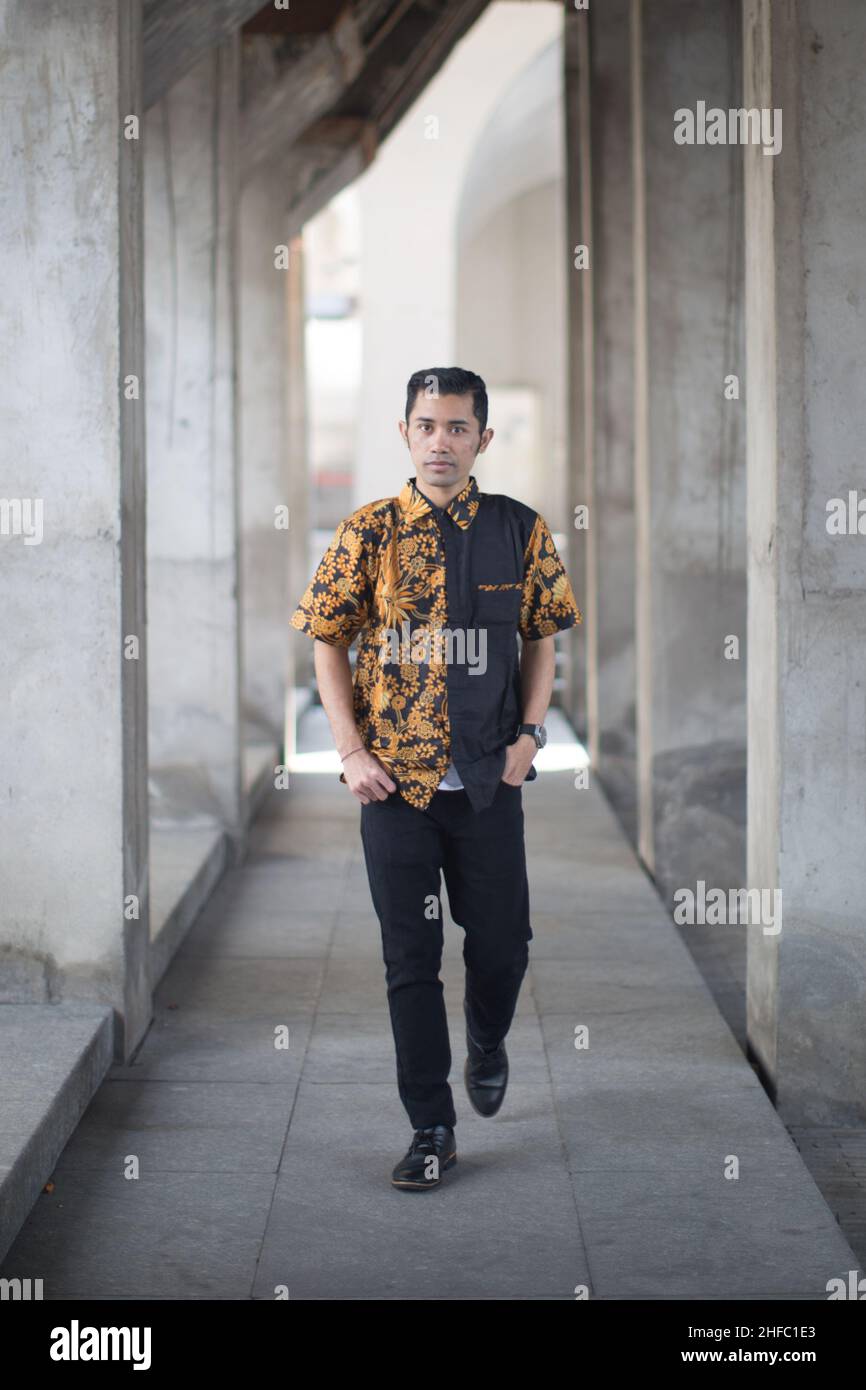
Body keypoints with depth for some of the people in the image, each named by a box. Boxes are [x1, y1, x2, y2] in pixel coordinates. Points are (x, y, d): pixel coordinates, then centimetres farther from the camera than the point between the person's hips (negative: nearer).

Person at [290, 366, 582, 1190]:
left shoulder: (520, 531, 1)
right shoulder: (367, 534, -2)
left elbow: (541, 639, 10)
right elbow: (329, 643, 2)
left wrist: (531, 732, -2)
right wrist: (352, 752, -6)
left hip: (489, 782, 1)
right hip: (395, 782, -1)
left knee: (502, 943, 8)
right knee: (410, 958, 2)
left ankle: (487, 1043, 42)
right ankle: (431, 1130, 12)